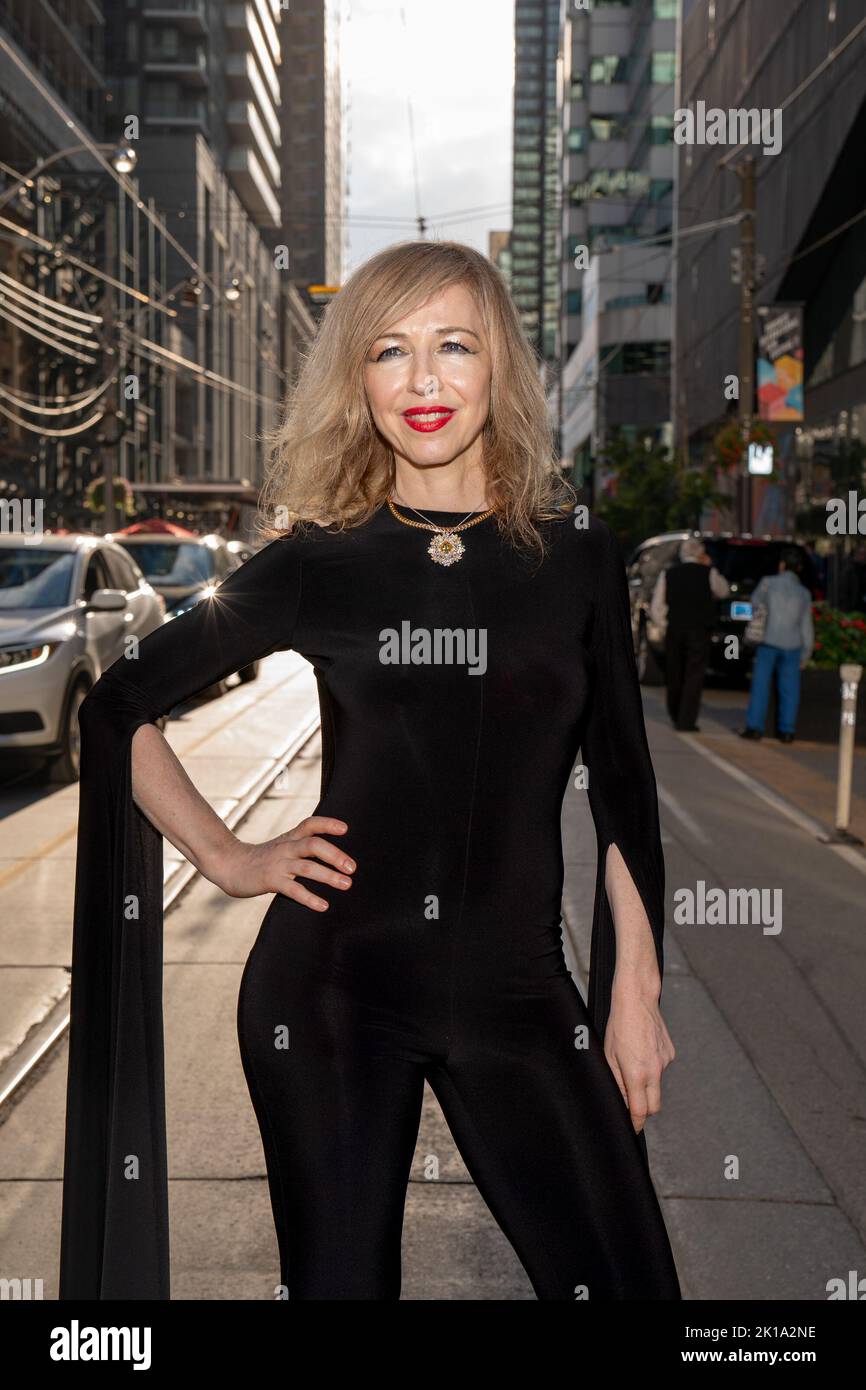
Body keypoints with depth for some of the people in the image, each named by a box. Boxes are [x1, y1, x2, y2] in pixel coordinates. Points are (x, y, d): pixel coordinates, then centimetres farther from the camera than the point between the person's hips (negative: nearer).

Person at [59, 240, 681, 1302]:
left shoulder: (575, 555, 4)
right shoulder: (316, 564, 0)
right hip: (332, 984, -1)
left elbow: (621, 787, 7)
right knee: (338, 1280, 10)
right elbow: (116, 707, 9)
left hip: (516, 988, 1)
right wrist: (224, 858, 3)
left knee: (626, 1280, 0)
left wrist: (636, 989, 5)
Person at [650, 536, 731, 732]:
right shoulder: (708, 573, -5)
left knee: (674, 676, 14)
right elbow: (724, 591, 16)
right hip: (699, 632, -3)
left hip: (674, 631, 3)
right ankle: (686, 721, -4)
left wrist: (667, 626, 11)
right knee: (693, 677, 0)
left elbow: (656, 608, -1)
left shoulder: (667, 574, 1)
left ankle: (676, 718, 27)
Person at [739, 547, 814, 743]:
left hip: (768, 641, -2)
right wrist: (806, 654, 14)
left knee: (761, 685, 2)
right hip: (792, 644, 3)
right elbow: (807, 627, 8)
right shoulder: (804, 593, 8)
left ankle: (755, 727, 1)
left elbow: (755, 603, 12)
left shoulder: (769, 582, -2)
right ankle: (786, 730, 5)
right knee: (789, 689, 5)